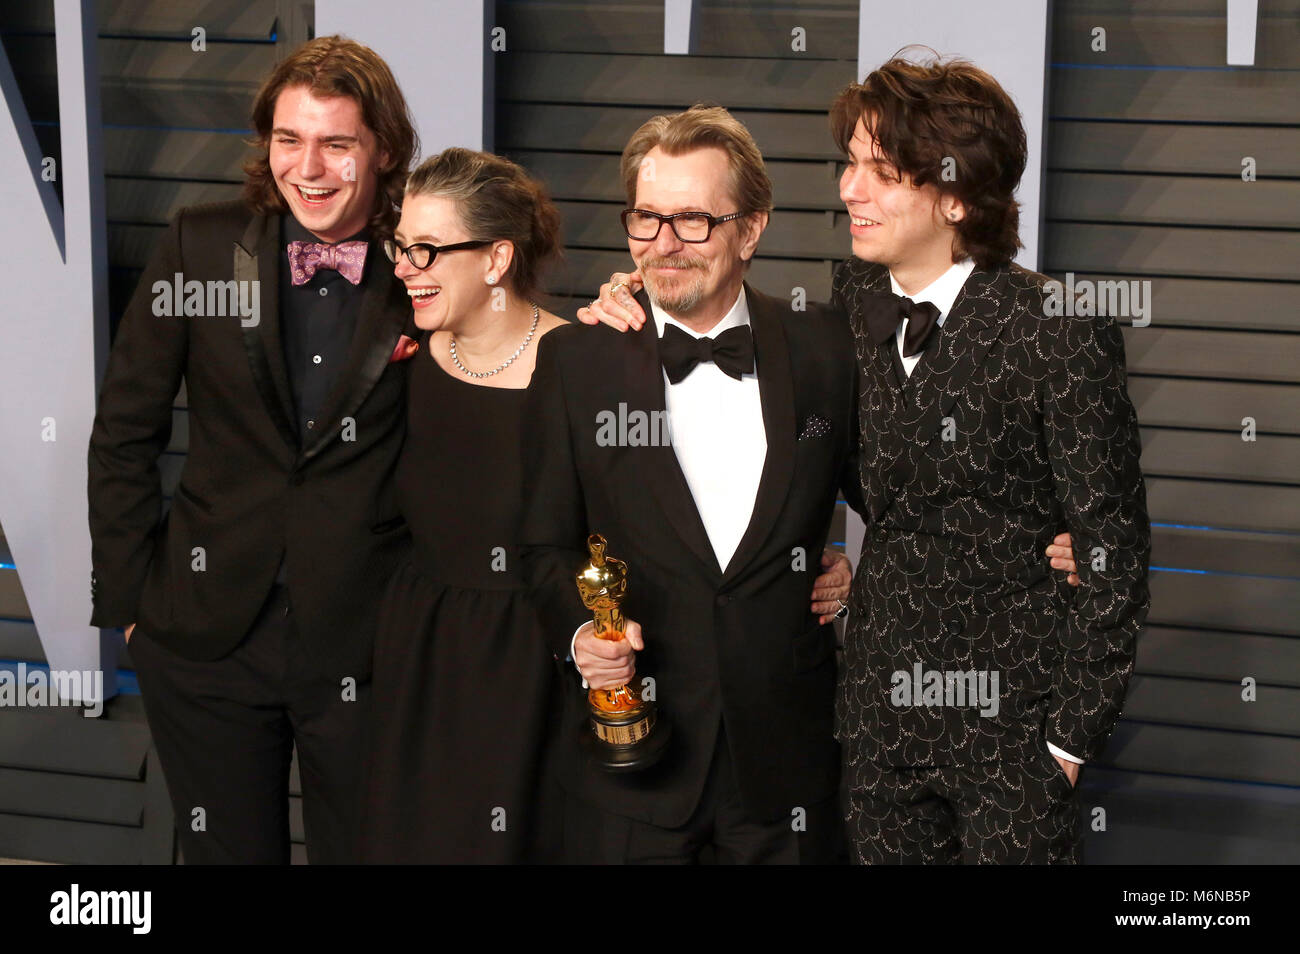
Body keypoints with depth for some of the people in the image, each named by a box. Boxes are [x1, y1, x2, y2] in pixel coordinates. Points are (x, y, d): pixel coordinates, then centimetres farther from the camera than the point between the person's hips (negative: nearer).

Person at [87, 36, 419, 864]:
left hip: (366, 644, -1)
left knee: (361, 847, 11)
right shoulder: (202, 246, -2)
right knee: (228, 852, 14)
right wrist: (130, 598, 1)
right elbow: (125, 434, 3)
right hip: (211, 633, 1)